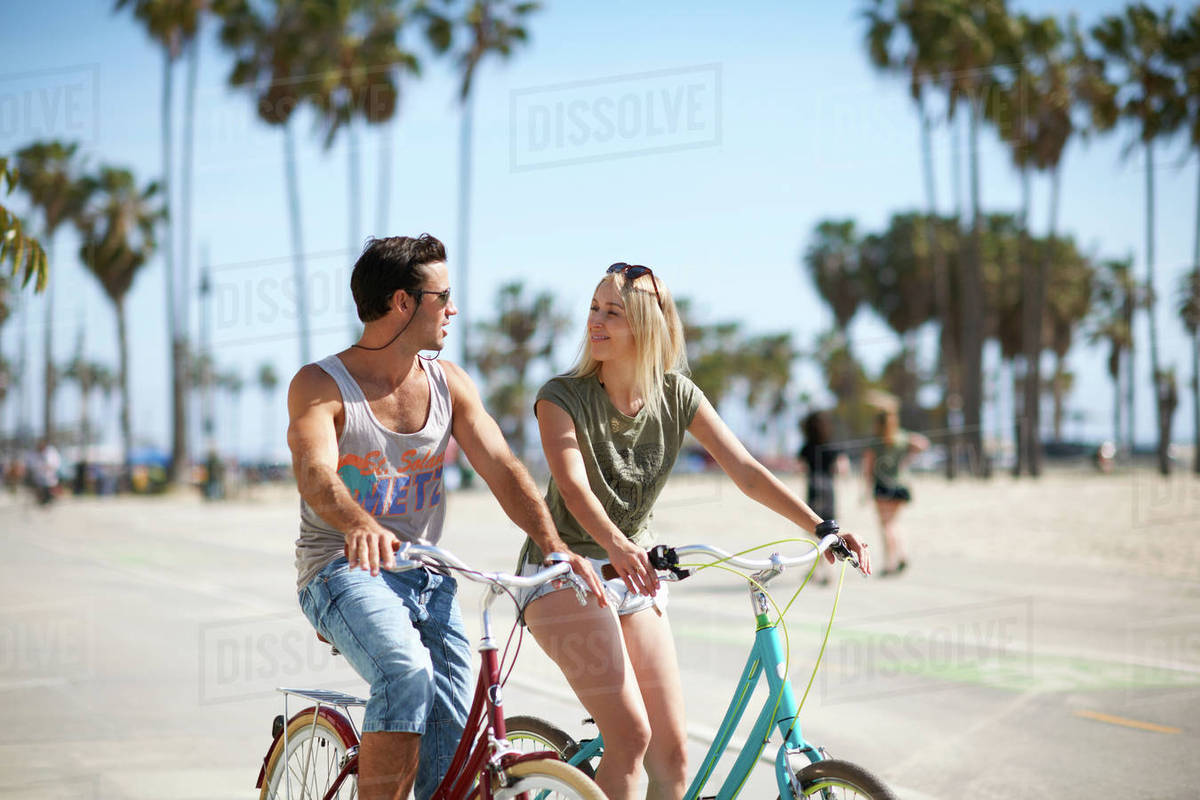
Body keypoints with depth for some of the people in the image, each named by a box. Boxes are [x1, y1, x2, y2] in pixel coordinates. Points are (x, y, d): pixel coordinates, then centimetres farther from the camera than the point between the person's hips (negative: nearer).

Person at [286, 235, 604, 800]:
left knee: (450, 752, -9)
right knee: (407, 675, -34)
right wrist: (361, 526, -48)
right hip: (346, 569, -5)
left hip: (427, 579, 5)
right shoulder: (320, 385, -8)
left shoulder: (449, 383, 7)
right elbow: (315, 474, -26)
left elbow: (501, 468, -1)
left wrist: (554, 547, -19)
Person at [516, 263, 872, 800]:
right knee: (631, 736, -19)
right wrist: (618, 548, -49)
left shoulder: (676, 395, -1)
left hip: (633, 575, 5)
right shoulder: (562, 398, -14)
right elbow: (574, 486, -29)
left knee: (671, 749, 0)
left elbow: (746, 472, -6)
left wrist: (822, 528, -19)